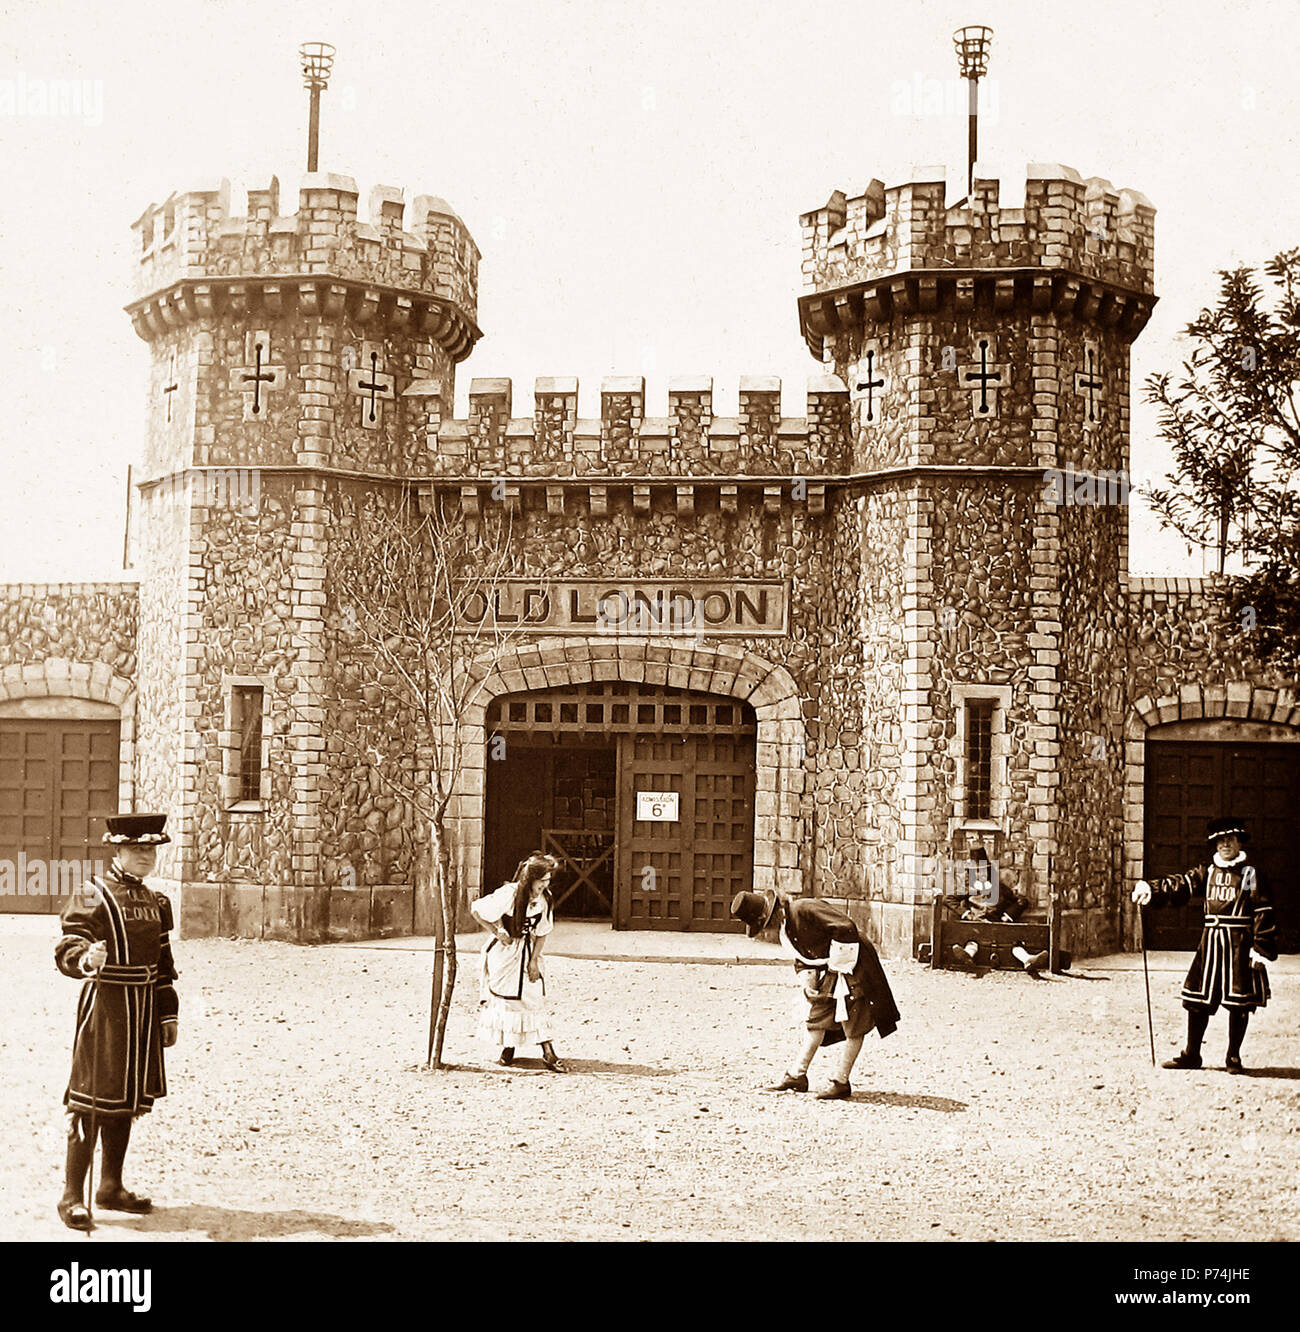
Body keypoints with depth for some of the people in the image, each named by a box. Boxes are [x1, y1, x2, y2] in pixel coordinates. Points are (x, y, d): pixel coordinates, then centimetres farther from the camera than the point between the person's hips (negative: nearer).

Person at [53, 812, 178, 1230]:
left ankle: (112, 1187, 23)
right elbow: (66, 951, -16)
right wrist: (86, 958, -38)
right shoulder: (92, 897, -7)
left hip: (144, 1011, 7)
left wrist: (168, 1014, 15)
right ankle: (72, 1196, -1)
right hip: (105, 1006, -7)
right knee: (91, 1101, -7)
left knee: (127, 1099, 12)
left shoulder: (156, 902, 14)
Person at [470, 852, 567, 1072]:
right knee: (503, 997, 3)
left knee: (534, 998, -2)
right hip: (503, 952, -3)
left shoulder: (544, 898, -8)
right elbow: (475, 909, -15)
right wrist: (496, 931, -13)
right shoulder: (508, 895, -23)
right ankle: (508, 1046, 22)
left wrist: (534, 960, -6)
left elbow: (542, 932, 2)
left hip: (527, 952, 4)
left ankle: (548, 1053, -4)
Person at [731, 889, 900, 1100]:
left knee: (854, 1027, -4)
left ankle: (842, 1083, -2)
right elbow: (801, 956, 19)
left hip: (851, 963, -10)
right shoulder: (784, 926, 7)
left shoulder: (804, 909, -24)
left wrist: (837, 962, -20)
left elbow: (846, 927, -30)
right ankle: (798, 1075, 13)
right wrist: (806, 978, -1)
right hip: (829, 971, 10)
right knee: (816, 1020, 9)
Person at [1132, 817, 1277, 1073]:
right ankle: (1191, 1054, 15)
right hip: (1210, 941, 4)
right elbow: (1180, 886, 0)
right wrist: (1151, 890, -17)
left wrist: (1262, 949, -12)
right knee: (1198, 999, 5)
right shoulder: (1207, 872, 11)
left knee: (1239, 1003, 1)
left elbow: (1263, 913, -5)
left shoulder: (1250, 874, -1)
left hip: (1239, 944, -4)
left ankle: (1234, 1057, 13)